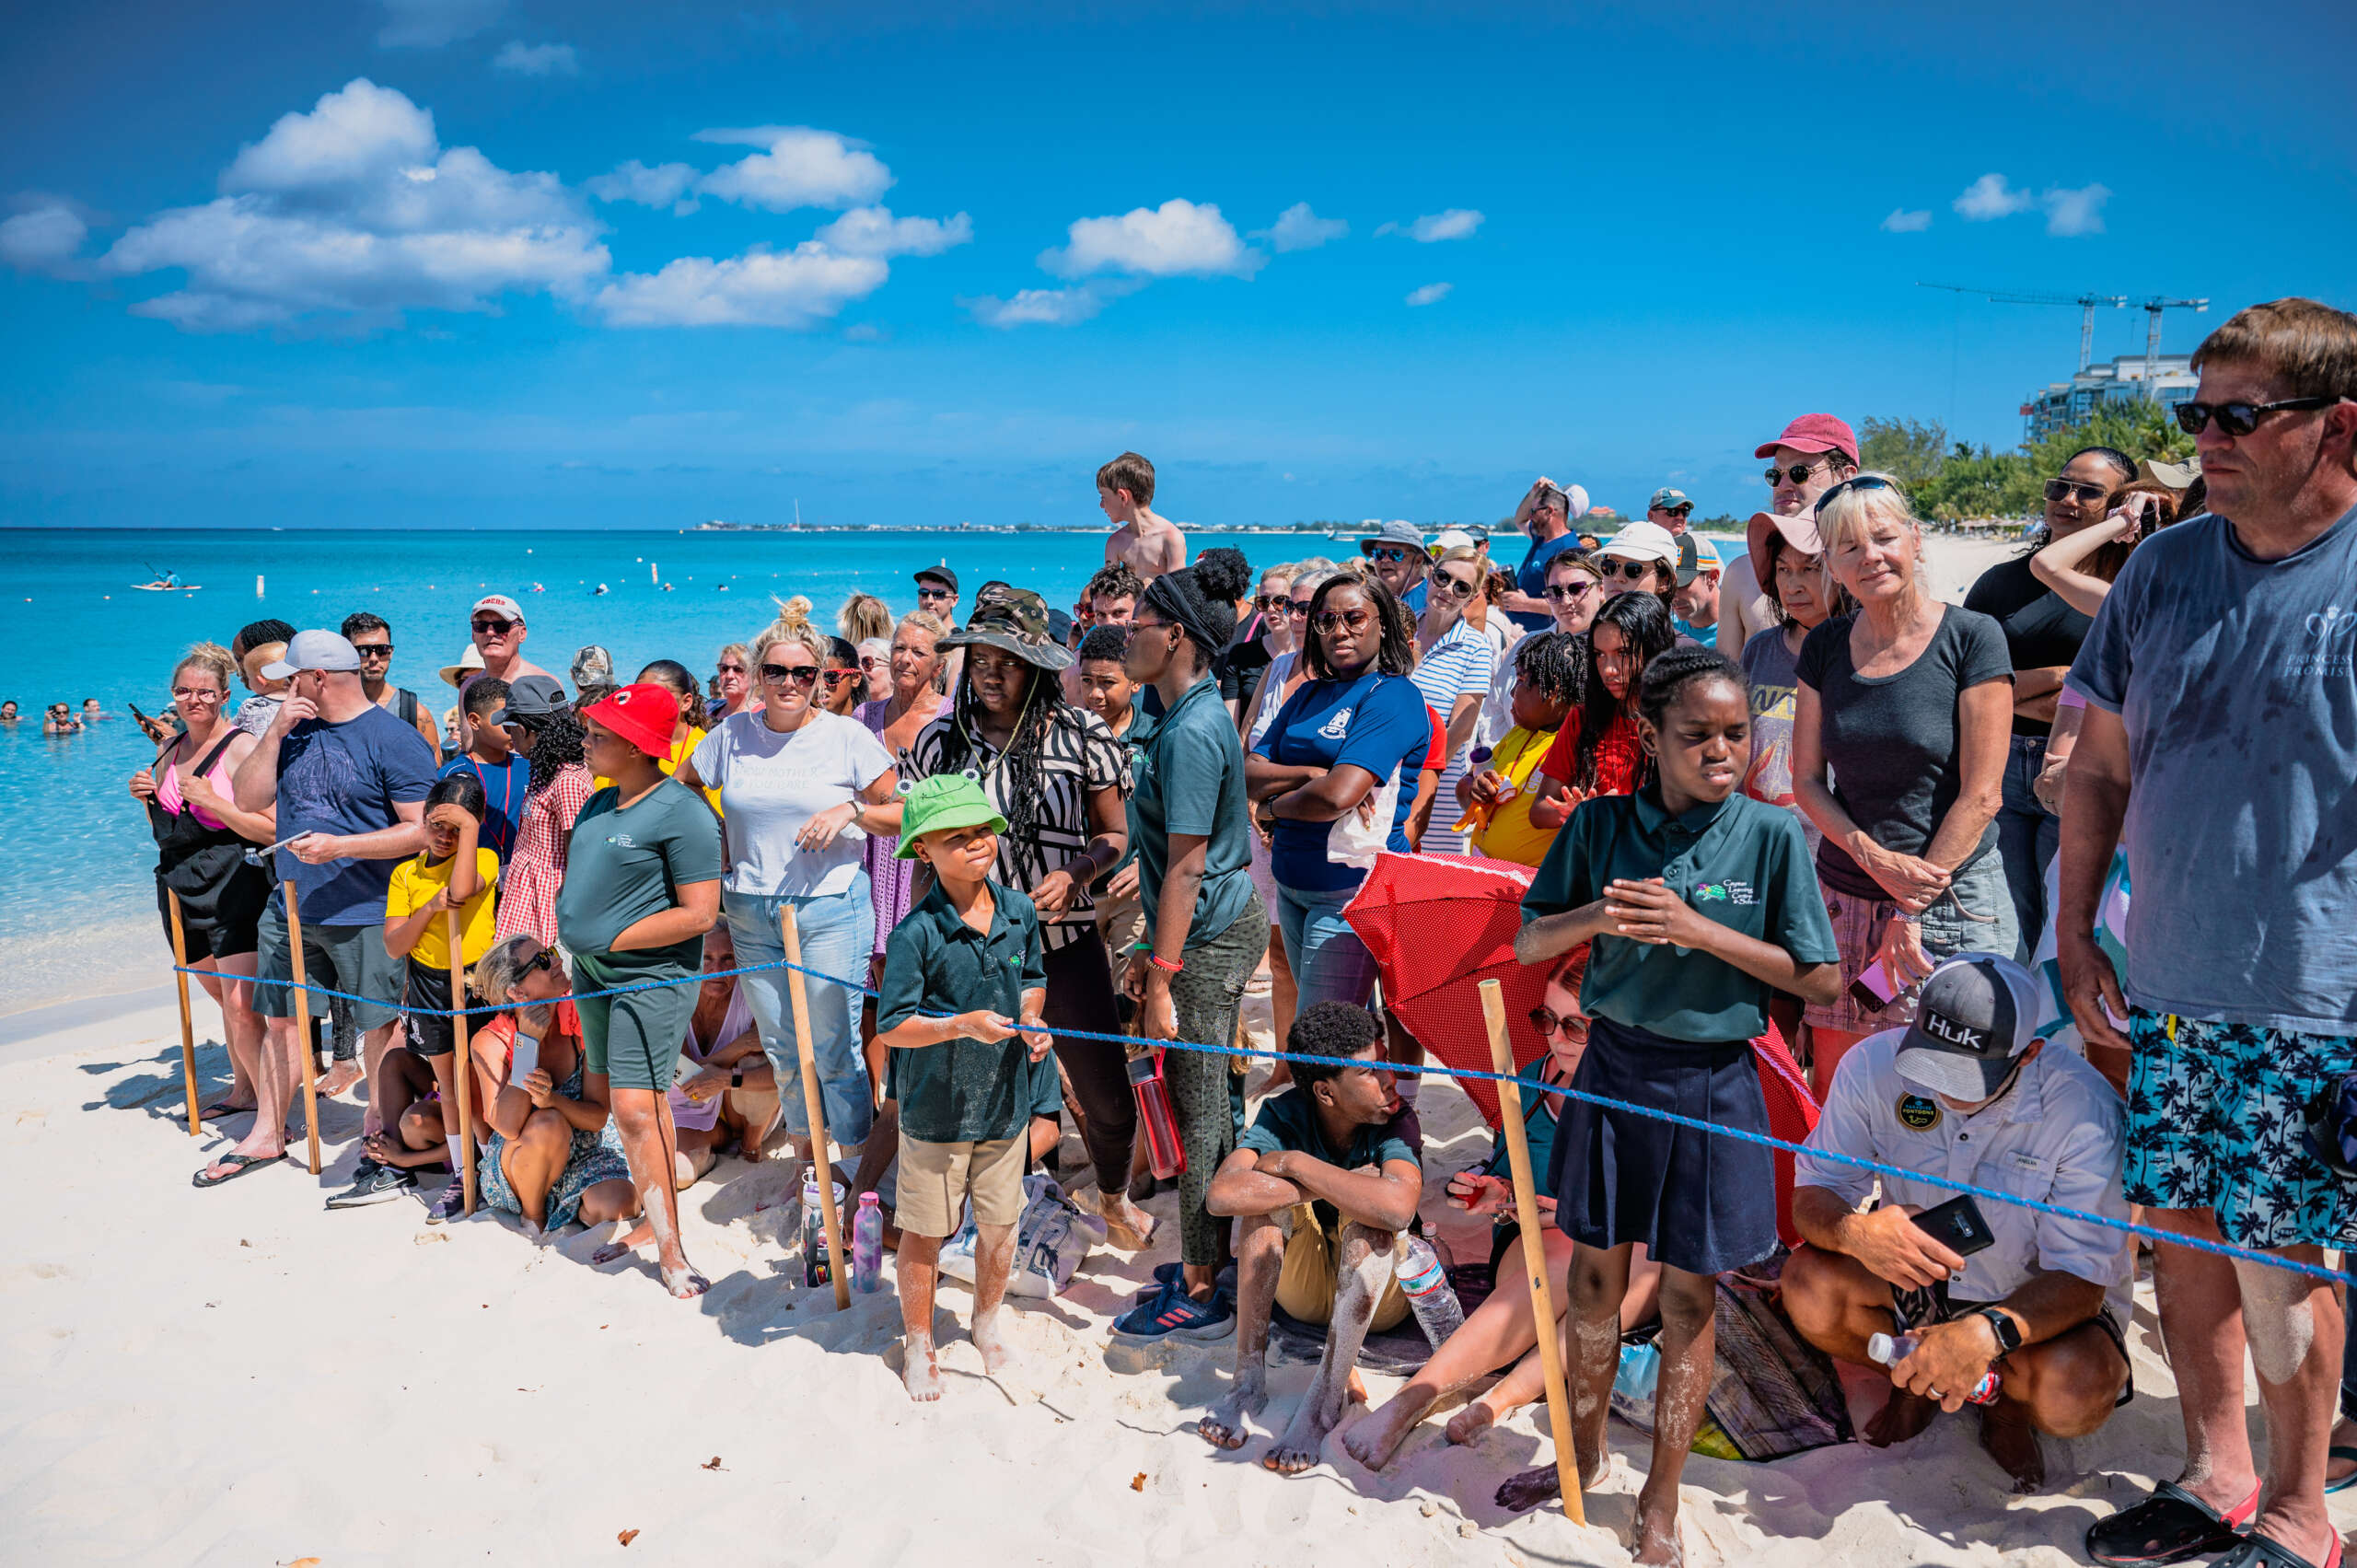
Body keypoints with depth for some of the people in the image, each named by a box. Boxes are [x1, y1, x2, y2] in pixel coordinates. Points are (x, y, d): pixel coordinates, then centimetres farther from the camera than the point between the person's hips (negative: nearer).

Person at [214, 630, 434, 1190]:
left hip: (366, 916, -7)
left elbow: (422, 829, -15)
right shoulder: (296, 732, 10)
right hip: (290, 910, 7)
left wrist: (340, 846, -22)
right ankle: (267, 1135, 29)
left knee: (379, 1024, 4)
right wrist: (275, 732, -4)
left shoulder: (395, 740, -12)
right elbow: (248, 799, 5)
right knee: (280, 1019, 15)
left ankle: (381, 1132, 20)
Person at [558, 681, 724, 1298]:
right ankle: (651, 1208, 26)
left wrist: (613, 937, -16)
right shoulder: (599, 804, 11)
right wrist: (572, 924, 9)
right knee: (636, 1106, 15)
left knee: (635, 1110, -11)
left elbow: (698, 914, -19)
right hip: (593, 972, 8)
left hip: (651, 975, -8)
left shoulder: (683, 812, -16)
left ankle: (669, 1248, -2)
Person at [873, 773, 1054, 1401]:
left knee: (1000, 1223, 18)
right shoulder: (917, 934, -20)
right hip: (935, 1108, -4)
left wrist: (1031, 1021, -4)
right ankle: (918, 1344, 34)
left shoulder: (1019, 913, -4)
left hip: (1007, 1097, 4)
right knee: (925, 1231, 12)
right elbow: (890, 1028, -18)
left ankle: (987, 1323, 44)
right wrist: (962, 1026, -30)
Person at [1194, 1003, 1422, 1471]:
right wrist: (1323, 1188, -34)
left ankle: (1327, 1396, -34)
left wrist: (1298, 1164, -32)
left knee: (1370, 1178, -31)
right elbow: (1223, 1195, -34)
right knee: (1265, 1190, -25)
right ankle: (1249, 1380, -24)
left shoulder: (1397, 1121, -21)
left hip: (1378, 1292, -2)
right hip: (1300, 1284, 2)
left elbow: (1399, 1207, -43)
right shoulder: (1285, 1116, -16)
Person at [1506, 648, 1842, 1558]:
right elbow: (1528, 945, 2)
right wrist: (1600, 916, -19)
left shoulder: (1771, 835, -8)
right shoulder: (1601, 825, -3)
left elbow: (1823, 983, -9)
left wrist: (1698, 930, -20)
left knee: (1688, 1293, 8)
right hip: (1613, 1068, 2)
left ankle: (1661, 1495, 27)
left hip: (1712, 1081, -2)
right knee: (1595, 1272, 14)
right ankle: (1584, 1451, 37)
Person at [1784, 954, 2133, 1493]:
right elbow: (1811, 1196, -16)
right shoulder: (1875, 1065, -21)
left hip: (2038, 1299, -2)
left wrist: (1988, 1333, -47)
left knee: (2073, 1395, -34)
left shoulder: (2084, 1109, -27)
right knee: (1809, 1285, -27)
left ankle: (2005, 1403, 7)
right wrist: (1857, 1232, -41)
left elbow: (2080, 1280, -27)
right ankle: (1918, 1375, 8)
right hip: (1917, 1279, 2)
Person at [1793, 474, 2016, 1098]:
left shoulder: (1971, 637, -6)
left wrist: (1913, 912, -11)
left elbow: (1980, 795, -9)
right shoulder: (1824, 647, 6)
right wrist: (1876, 858, -10)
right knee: (1830, 1099, 6)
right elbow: (1807, 780, 6)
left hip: (1952, 900, -4)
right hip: (1844, 897, 4)